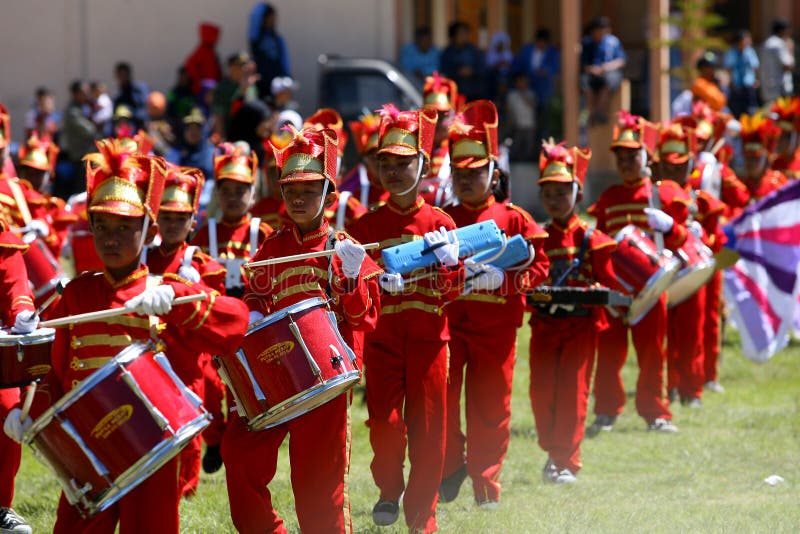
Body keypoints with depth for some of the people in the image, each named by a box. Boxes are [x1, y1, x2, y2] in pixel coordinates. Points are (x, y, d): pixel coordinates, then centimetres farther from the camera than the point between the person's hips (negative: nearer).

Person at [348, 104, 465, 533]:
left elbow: (453, 291, 2)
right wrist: (376, 281, -19)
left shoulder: (441, 224, 4)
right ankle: (389, 490, 17)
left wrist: (447, 261, -17)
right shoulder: (368, 225, 4)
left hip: (428, 340, 0)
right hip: (383, 340, 0)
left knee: (428, 431, 0)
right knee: (384, 423, -11)